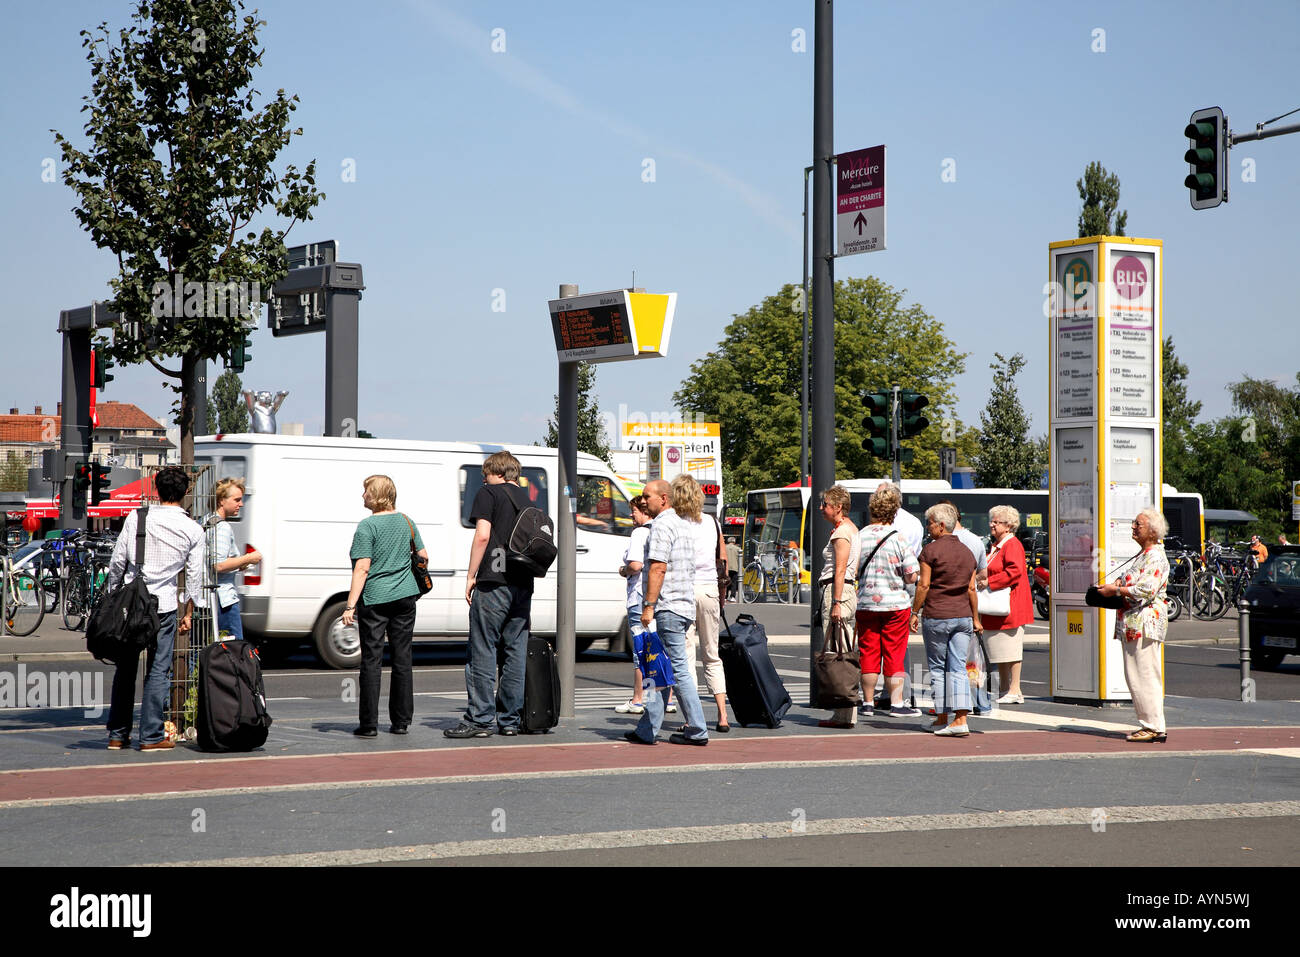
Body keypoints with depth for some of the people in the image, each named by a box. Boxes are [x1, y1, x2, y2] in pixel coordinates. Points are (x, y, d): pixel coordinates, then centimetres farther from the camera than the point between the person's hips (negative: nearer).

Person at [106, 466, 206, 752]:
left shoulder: (136, 518, 2)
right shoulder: (193, 530, 2)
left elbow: (117, 561, 2)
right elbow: (194, 576, 4)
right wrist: (187, 613, 13)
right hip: (164, 603, -1)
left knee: (125, 669, 10)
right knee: (158, 670, 4)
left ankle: (117, 734, 14)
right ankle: (151, 736, 2)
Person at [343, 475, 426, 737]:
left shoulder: (367, 526, -11)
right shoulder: (406, 521, 7)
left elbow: (362, 568, -16)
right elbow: (423, 556, 12)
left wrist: (350, 605, -15)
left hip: (374, 599, -5)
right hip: (405, 597, 5)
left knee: (371, 660, -1)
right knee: (402, 659, 9)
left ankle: (369, 724, -2)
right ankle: (401, 722, 12)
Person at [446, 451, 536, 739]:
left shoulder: (488, 493, 0)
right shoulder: (525, 499, 19)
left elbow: (482, 535, -11)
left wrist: (471, 576, -7)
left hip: (493, 583, -6)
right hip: (523, 585, 6)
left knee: (483, 653, -4)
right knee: (515, 653, 8)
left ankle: (480, 719, -6)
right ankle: (510, 720, 9)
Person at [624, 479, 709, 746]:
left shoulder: (662, 525, -11)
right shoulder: (682, 524, 19)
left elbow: (658, 568, -19)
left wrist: (648, 606, -19)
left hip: (668, 607, -10)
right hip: (685, 604, 10)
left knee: (679, 669, -5)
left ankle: (697, 731, -3)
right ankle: (647, 731, 8)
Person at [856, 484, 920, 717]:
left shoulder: (859, 537, -3)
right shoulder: (899, 538, -10)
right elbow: (912, 576, -10)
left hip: (865, 603, 3)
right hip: (896, 603, -2)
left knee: (868, 652, 10)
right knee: (894, 654, 4)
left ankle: (868, 702, 14)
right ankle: (896, 704, 4)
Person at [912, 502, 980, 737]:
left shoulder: (930, 550, -8)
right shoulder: (967, 551, 9)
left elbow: (923, 585, -10)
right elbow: (971, 588, 11)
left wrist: (915, 612, -2)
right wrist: (975, 618, 16)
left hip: (936, 616, -5)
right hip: (963, 616, 5)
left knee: (937, 668, 6)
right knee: (958, 668, 2)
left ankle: (941, 720, 10)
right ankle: (960, 720, -7)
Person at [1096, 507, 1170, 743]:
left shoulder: (1156, 557, -12)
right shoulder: (1145, 555, 20)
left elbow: (1145, 591, -21)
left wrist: (1116, 590, -12)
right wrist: (1118, 585, 12)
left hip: (1145, 624, -11)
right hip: (1134, 625, 11)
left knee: (1145, 676, -9)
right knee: (1135, 677, 10)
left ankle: (1155, 728, -7)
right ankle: (1150, 726, 13)